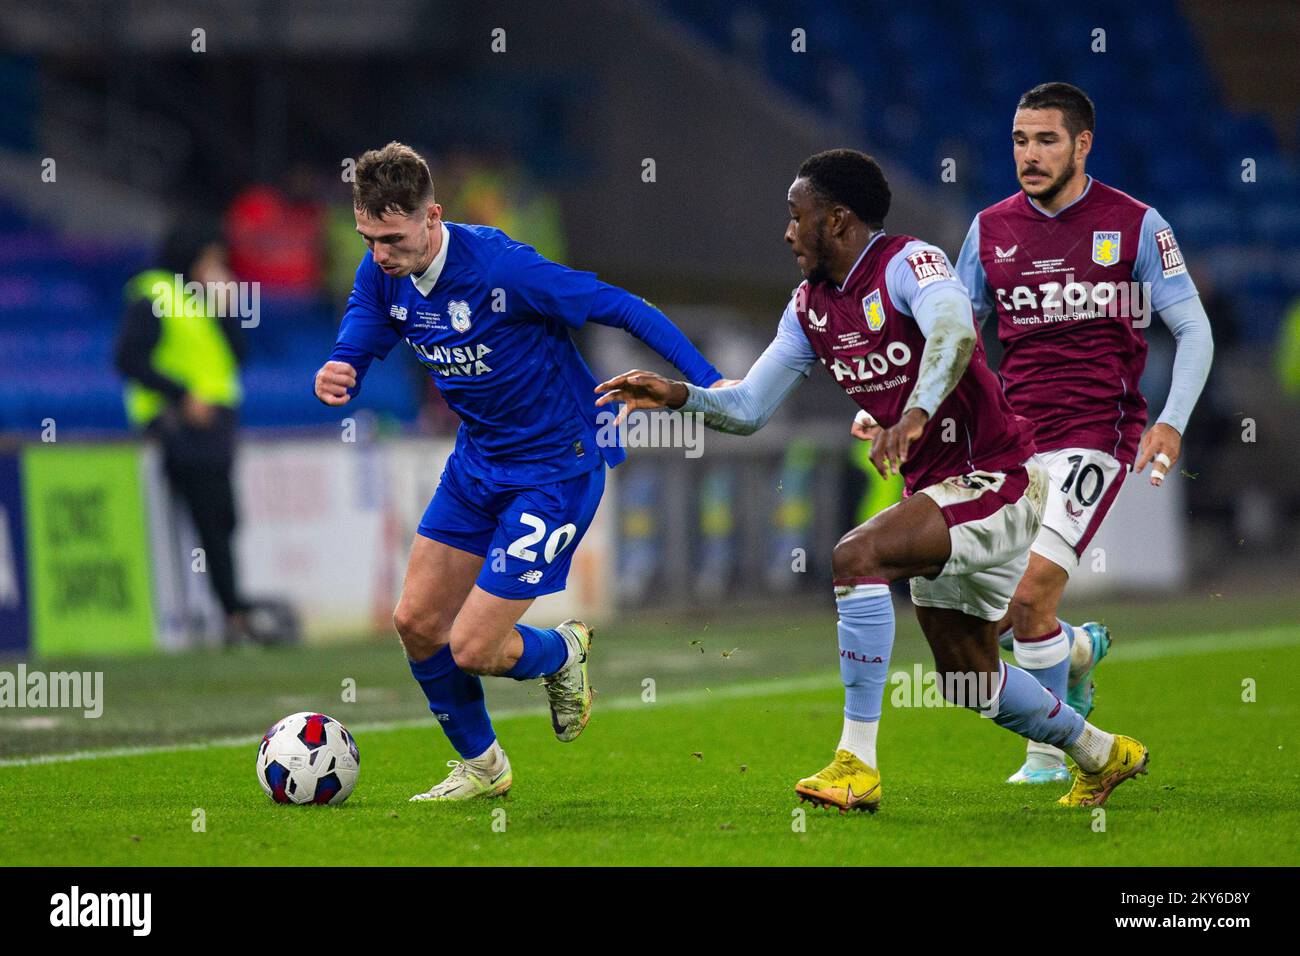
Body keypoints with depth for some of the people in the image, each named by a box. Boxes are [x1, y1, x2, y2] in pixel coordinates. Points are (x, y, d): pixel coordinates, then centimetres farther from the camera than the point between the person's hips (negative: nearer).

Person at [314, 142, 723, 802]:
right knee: (416, 622, 5)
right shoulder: (382, 274, -7)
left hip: (557, 468, -7)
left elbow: (621, 308, -21)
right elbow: (352, 354, -3)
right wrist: (333, 378, -30)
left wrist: (708, 383, -24)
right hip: (477, 462, 7)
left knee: (472, 648, -10)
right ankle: (480, 766, 28)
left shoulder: (499, 267, -27)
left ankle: (562, 655, 25)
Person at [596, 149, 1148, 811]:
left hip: (994, 479, -10)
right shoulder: (810, 306, 7)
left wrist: (916, 413, -54)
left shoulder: (908, 262, -17)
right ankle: (1102, 756, 38)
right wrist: (678, 396, -9)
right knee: (967, 677, 15)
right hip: (935, 490, 10)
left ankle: (857, 762, -27)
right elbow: (748, 408, 9)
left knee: (857, 556, -29)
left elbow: (955, 329, -39)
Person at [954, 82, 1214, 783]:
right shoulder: (991, 229, 8)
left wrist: (1172, 422, -12)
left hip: (1097, 432, -4)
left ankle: (1048, 751, 1)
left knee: (1032, 592, -18)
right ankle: (1078, 648, 29)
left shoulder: (1135, 225, -2)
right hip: (1014, 437, 5)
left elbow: (1193, 332, 1)